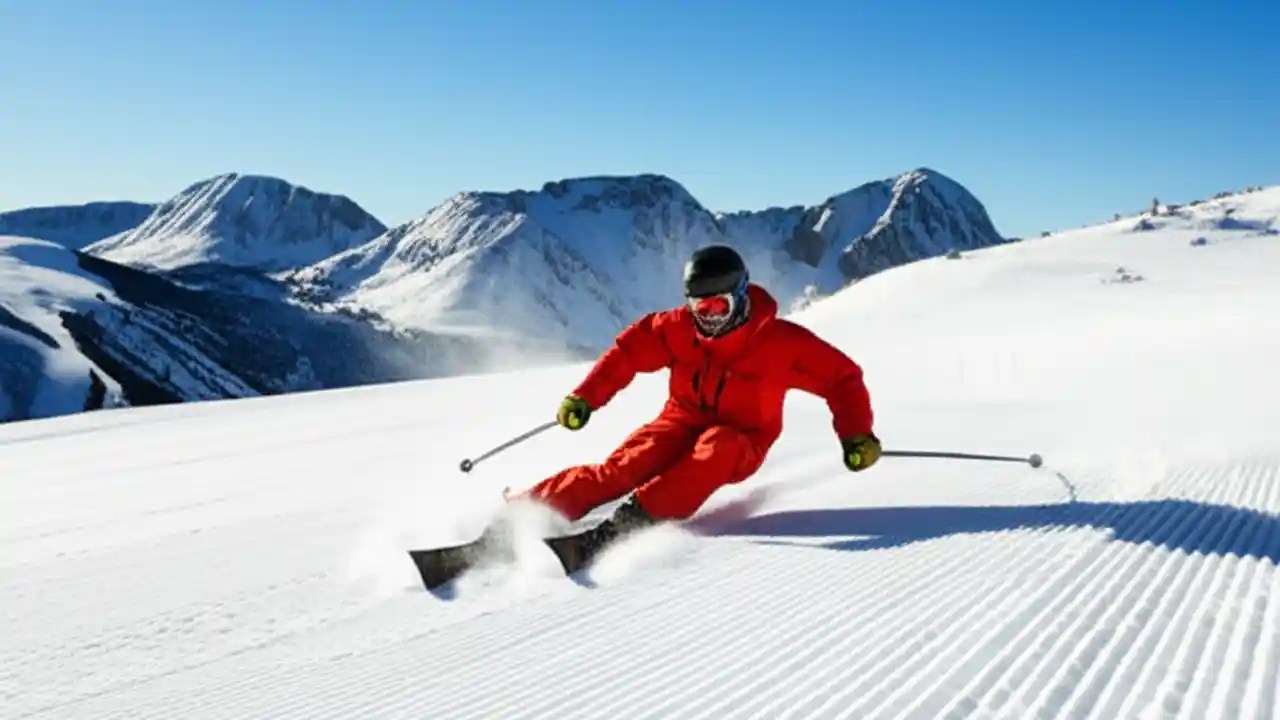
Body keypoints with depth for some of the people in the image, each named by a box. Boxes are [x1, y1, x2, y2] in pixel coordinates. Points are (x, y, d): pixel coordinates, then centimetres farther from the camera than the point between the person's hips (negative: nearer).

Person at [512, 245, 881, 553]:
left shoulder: (781, 342, -17)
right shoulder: (679, 328, -10)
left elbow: (841, 377, -10)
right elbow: (628, 350, 2)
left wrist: (856, 435, -21)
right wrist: (585, 398, -4)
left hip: (739, 445, -1)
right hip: (683, 424, 2)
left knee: (716, 447, -38)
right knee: (623, 468, -25)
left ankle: (632, 521, -49)